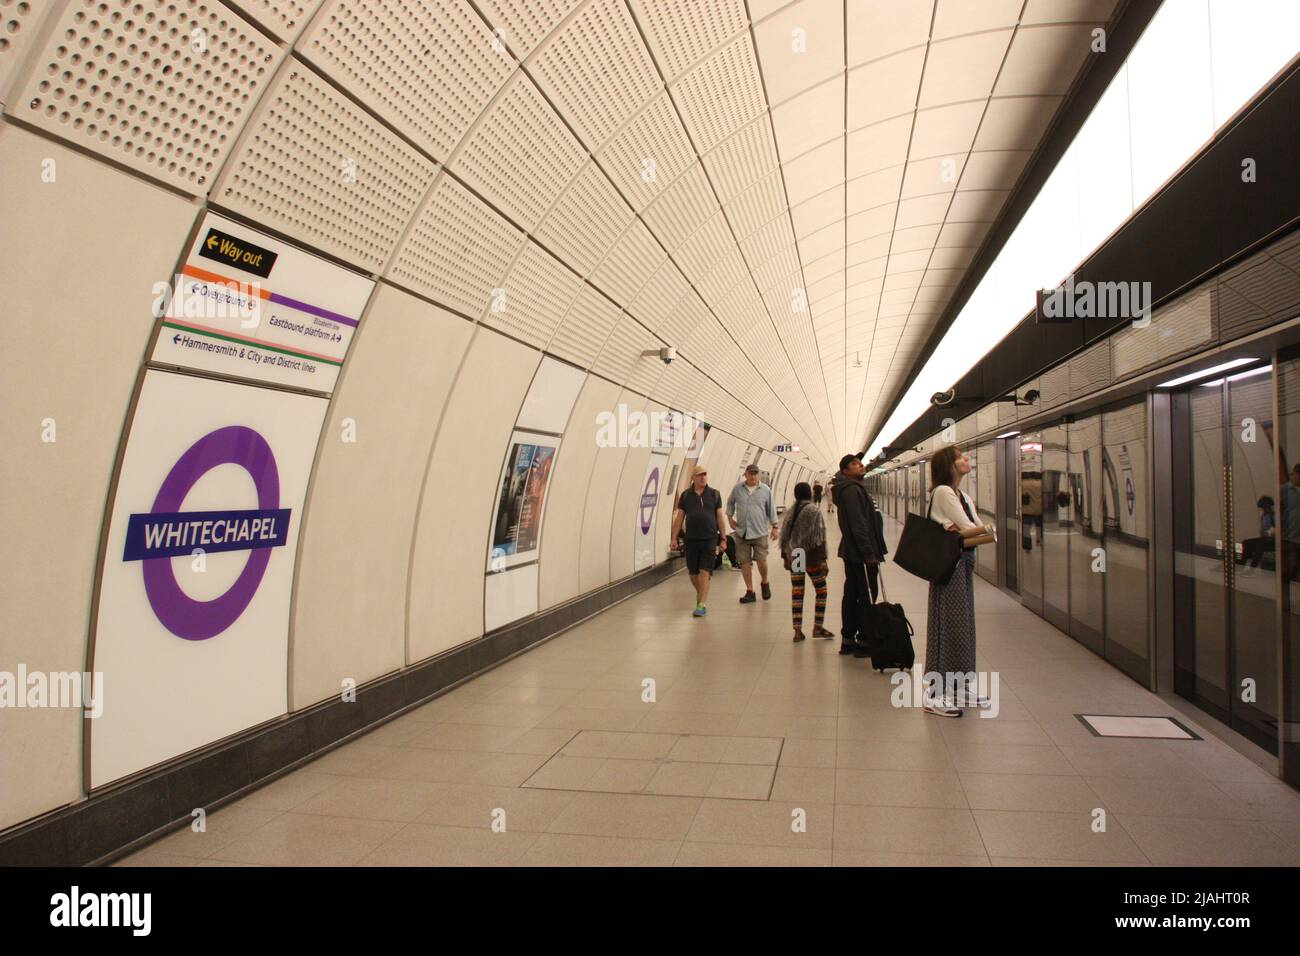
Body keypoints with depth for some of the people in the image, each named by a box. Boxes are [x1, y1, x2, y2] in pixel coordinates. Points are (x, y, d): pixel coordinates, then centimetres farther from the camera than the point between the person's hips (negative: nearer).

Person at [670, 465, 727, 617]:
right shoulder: (686, 495, 5)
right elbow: (679, 517, 6)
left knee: (705, 572, -8)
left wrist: (723, 539, 2)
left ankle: (702, 605, -7)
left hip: (710, 539, -2)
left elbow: (720, 517, 5)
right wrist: (674, 537, 0)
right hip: (691, 539, 2)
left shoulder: (715, 494, 3)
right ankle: (700, 593, 35)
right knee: (693, 572, 9)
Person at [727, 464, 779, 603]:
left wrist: (774, 527, 3)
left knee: (761, 561, -4)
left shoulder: (765, 490, 1)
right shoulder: (737, 488, 4)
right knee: (745, 562, 2)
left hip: (760, 532, -2)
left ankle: (765, 583, 26)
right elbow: (730, 503, 19)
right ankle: (750, 592, 12)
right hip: (741, 532, 2)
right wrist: (730, 517, 10)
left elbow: (771, 509, 5)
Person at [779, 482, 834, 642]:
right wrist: (823, 559, -9)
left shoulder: (790, 512, 9)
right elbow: (819, 536, -12)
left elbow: (784, 536, 10)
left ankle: (798, 631, 7)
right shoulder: (814, 510, -7)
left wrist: (785, 557, 17)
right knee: (821, 590, 10)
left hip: (793, 557, 5)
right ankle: (817, 628, 11)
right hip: (810, 556, -5)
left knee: (796, 593, 6)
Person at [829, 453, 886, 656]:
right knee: (867, 596, -4)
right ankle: (864, 639, 1)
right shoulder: (852, 490, -16)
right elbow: (858, 524, -22)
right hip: (860, 554, -11)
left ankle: (848, 639, 18)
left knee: (852, 594, 12)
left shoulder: (853, 488, 18)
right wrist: (869, 552, -23)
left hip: (852, 553, 11)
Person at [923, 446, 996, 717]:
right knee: (949, 626, -7)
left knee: (965, 626, 13)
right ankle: (935, 694, -2)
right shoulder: (943, 492, -11)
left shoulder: (964, 497, 15)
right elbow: (970, 530, -18)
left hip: (964, 565, 9)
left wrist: (960, 537, -11)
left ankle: (960, 686, 25)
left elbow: (987, 535, 4)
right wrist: (986, 530, -1)